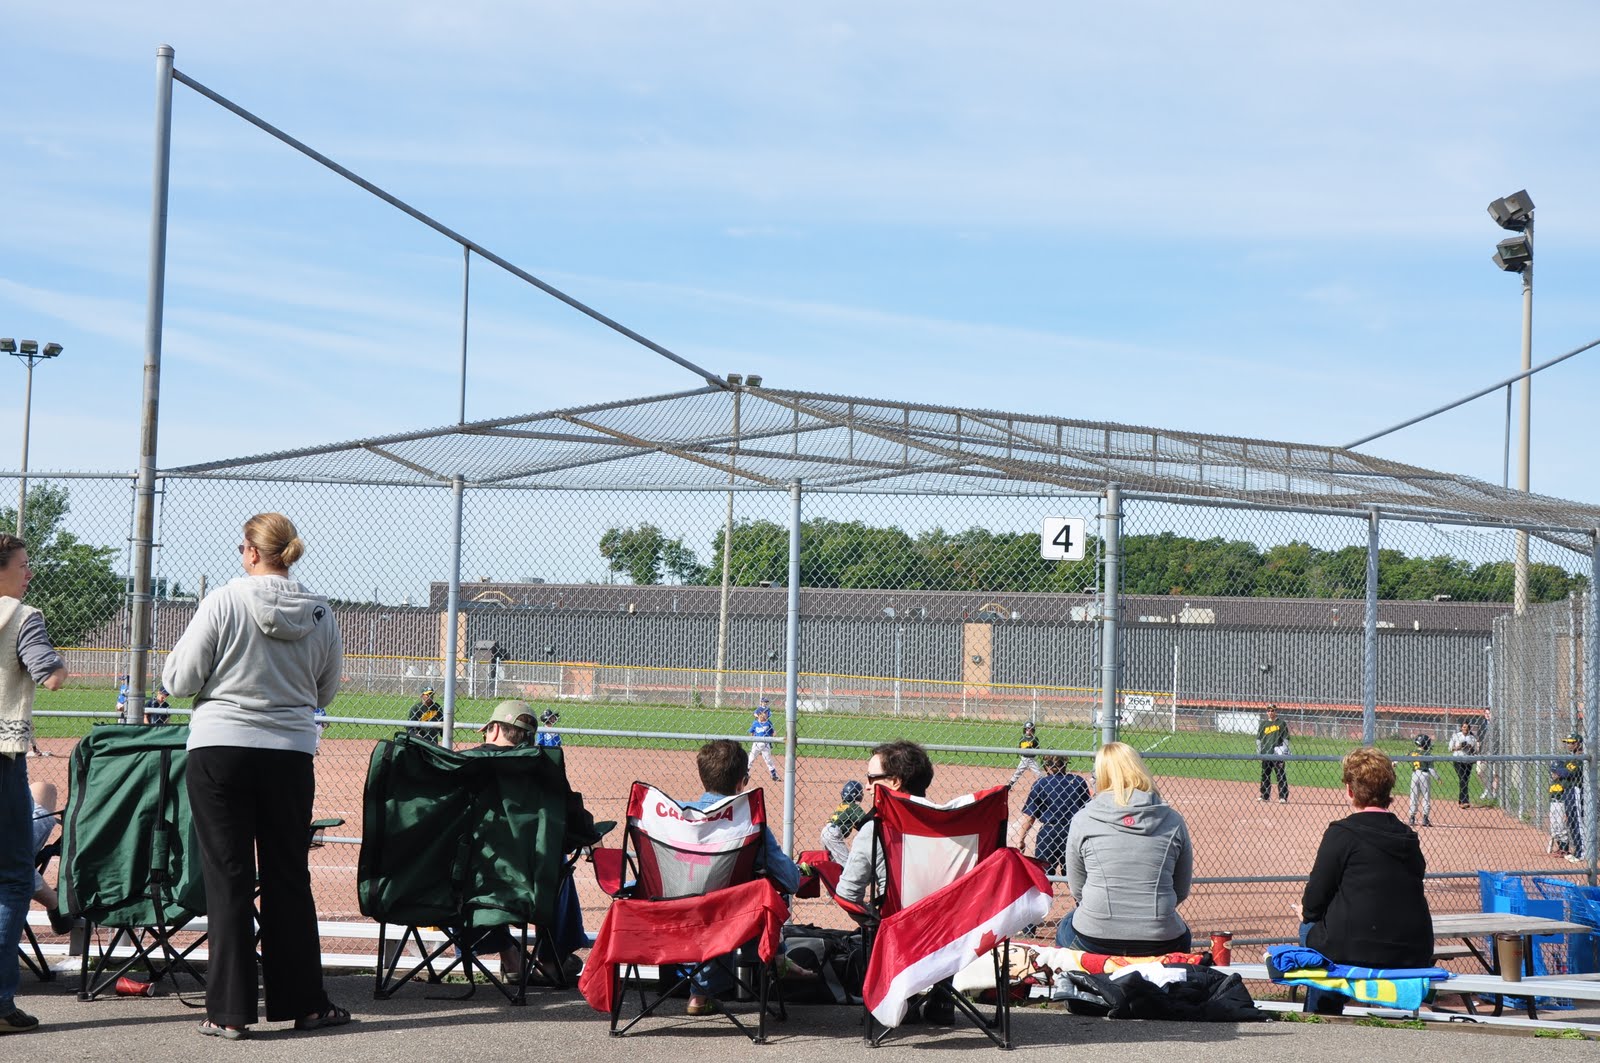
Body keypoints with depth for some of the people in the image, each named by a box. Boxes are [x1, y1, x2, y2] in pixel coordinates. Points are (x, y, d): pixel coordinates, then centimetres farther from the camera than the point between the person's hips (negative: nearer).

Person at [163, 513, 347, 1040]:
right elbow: (326, 691, 11)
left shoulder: (224, 602, -11)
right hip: (290, 754, 3)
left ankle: (230, 1011, 4)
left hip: (221, 750, -3)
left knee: (229, 878, 3)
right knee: (288, 877, 13)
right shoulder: (320, 613, 0)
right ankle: (303, 1001, 19)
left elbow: (179, 680, -7)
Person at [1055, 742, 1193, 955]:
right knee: (1182, 935, 38)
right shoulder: (1173, 821, 1)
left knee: (1064, 930, 35)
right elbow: (1181, 891, 10)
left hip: (1094, 941, -1)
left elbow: (1077, 889, 6)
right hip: (1159, 944, 1)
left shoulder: (1083, 819, -3)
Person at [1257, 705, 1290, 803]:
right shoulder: (1263, 724, 13)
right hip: (1266, 753, 4)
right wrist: (1258, 752, 6)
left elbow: (1286, 738, 1)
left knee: (1281, 775, -6)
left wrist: (1284, 752, -6)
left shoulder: (1281, 723, 4)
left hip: (1278, 754, -4)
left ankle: (1283, 797, -7)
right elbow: (1259, 738, 13)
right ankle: (1265, 796, 18)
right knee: (1265, 775, 8)